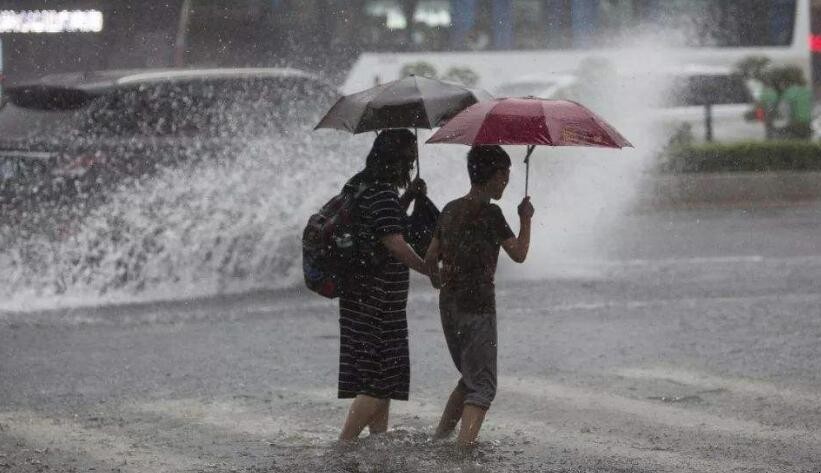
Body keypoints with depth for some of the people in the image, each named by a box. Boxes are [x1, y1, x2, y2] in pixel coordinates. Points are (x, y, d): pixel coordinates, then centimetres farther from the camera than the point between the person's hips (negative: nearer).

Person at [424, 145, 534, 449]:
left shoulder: (450, 210, 11)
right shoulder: (489, 213, -11)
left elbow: (430, 259, 14)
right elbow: (519, 254, -6)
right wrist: (525, 220, 8)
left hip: (448, 305, 8)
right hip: (477, 305, -8)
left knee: (470, 378, 21)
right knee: (482, 386, -6)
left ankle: (438, 438, 17)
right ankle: (464, 447, -21)